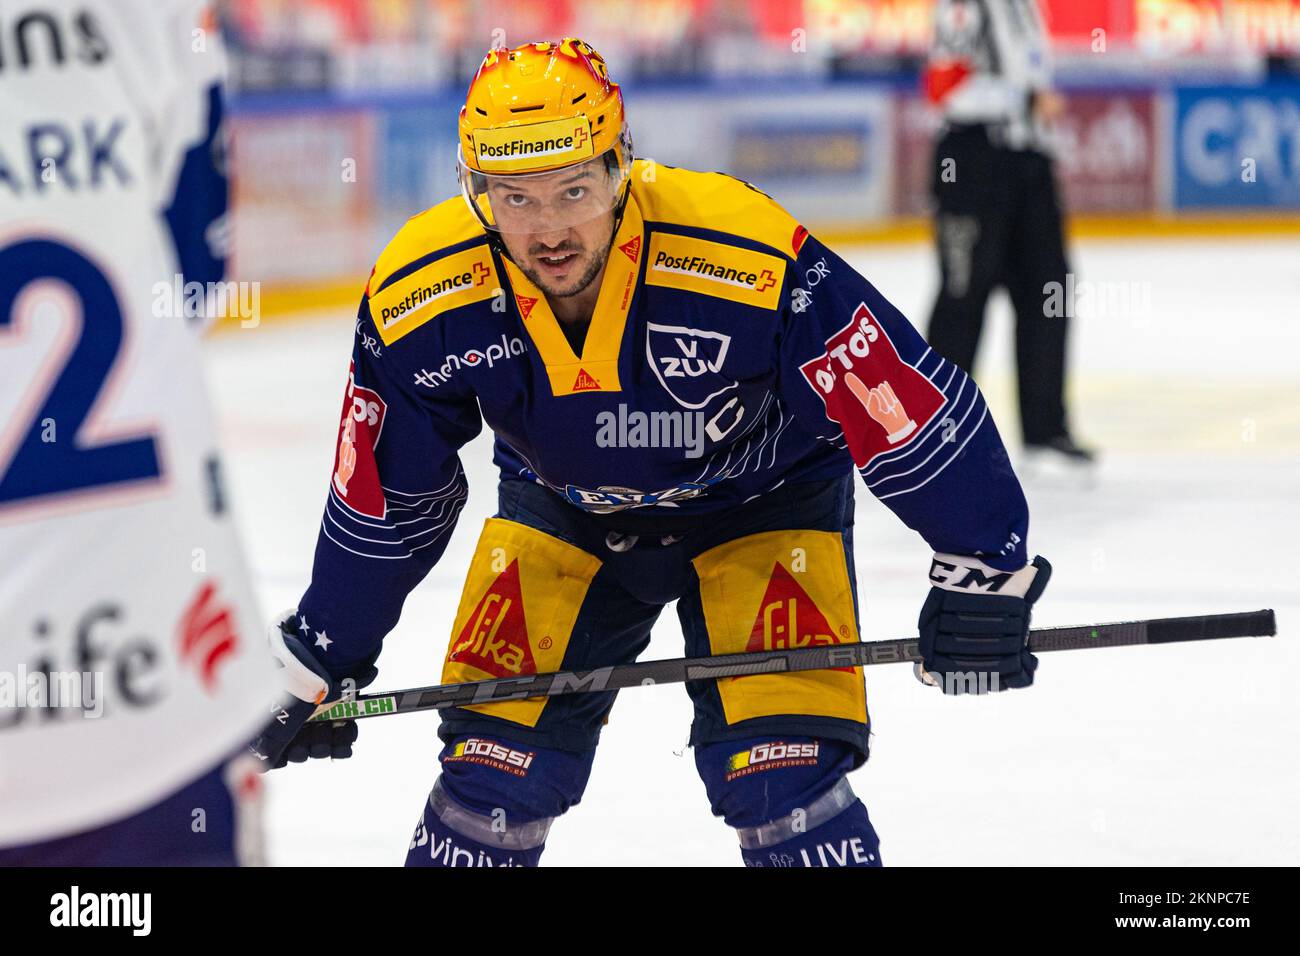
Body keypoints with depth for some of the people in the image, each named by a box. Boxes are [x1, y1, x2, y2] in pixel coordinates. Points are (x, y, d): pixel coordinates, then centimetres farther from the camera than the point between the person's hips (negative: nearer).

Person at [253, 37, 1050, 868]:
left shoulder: (753, 264, -36)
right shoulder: (419, 300, -24)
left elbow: (916, 407, -25)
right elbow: (385, 501, -7)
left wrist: (982, 574, -20)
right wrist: (327, 659, 1)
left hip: (764, 502, -3)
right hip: (562, 510, 3)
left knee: (782, 780, -17)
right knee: (493, 769, -4)